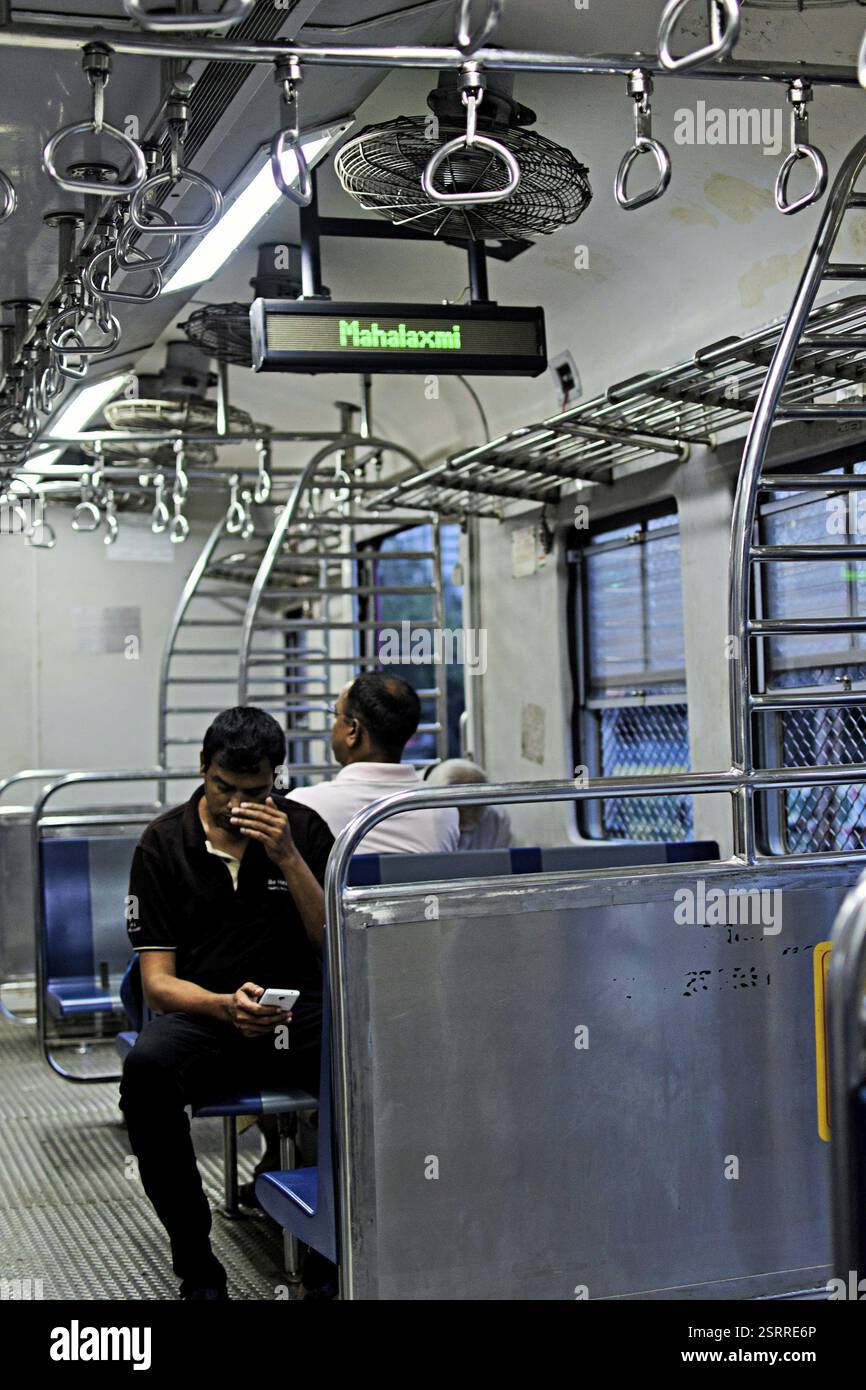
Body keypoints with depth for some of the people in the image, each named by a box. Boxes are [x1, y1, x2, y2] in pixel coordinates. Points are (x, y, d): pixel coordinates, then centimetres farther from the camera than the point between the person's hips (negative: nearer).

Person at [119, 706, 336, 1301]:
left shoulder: (304, 829, 4)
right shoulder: (165, 842, 1)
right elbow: (159, 980, -3)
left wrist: (288, 858, -14)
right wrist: (226, 1006, -24)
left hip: (297, 1008, 1)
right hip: (202, 1013, 0)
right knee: (146, 1068, -35)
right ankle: (196, 1263, -18)